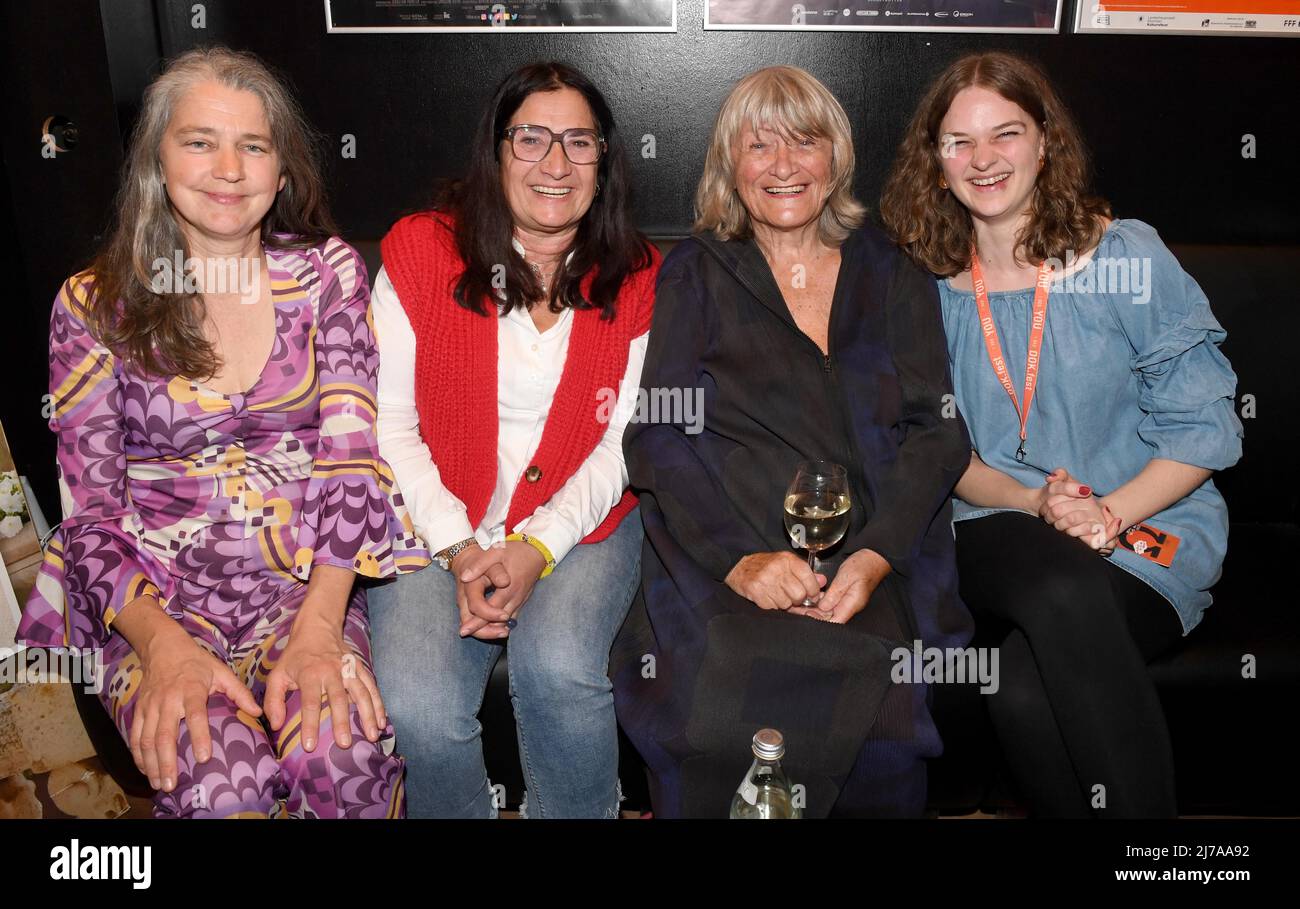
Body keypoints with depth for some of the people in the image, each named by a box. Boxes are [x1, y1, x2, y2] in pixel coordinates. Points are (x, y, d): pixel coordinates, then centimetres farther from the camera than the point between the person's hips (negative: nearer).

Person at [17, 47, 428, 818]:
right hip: (157, 604, 0)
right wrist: (164, 647, -18)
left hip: (304, 586, 1)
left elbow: (350, 454, -6)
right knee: (220, 782, -29)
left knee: (344, 757, -28)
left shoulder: (328, 273, 3)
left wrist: (319, 628, -19)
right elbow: (89, 513, 0)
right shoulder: (96, 305, 1)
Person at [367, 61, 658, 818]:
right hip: (436, 522, 0)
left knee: (559, 670, -29)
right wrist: (459, 549, -13)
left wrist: (539, 547, -15)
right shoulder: (422, 252, -1)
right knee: (419, 706, -24)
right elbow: (389, 426, -2)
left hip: (579, 522, 1)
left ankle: (584, 813, 3)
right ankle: (459, 812, 9)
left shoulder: (636, 280, 2)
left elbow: (620, 443, 0)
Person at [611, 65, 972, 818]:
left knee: (875, 720, -26)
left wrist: (875, 557, -11)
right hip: (721, 560, -1)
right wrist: (739, 557, -15)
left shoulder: (894, 278, 16)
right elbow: (659, 437, 2)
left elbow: (937, 430, 7)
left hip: (873, 566, 1)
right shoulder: (695, 277, 12)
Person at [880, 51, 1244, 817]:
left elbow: (1203, 423, -2)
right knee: (1063, 591, -35)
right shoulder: (932, 283, 5)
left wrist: (1112, 512, -17)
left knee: (1026, 689, -31)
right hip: (1003, 533, 2)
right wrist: (1034, 503, -13)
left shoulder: (1127, 256, -1)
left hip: (1151, 531, -2)